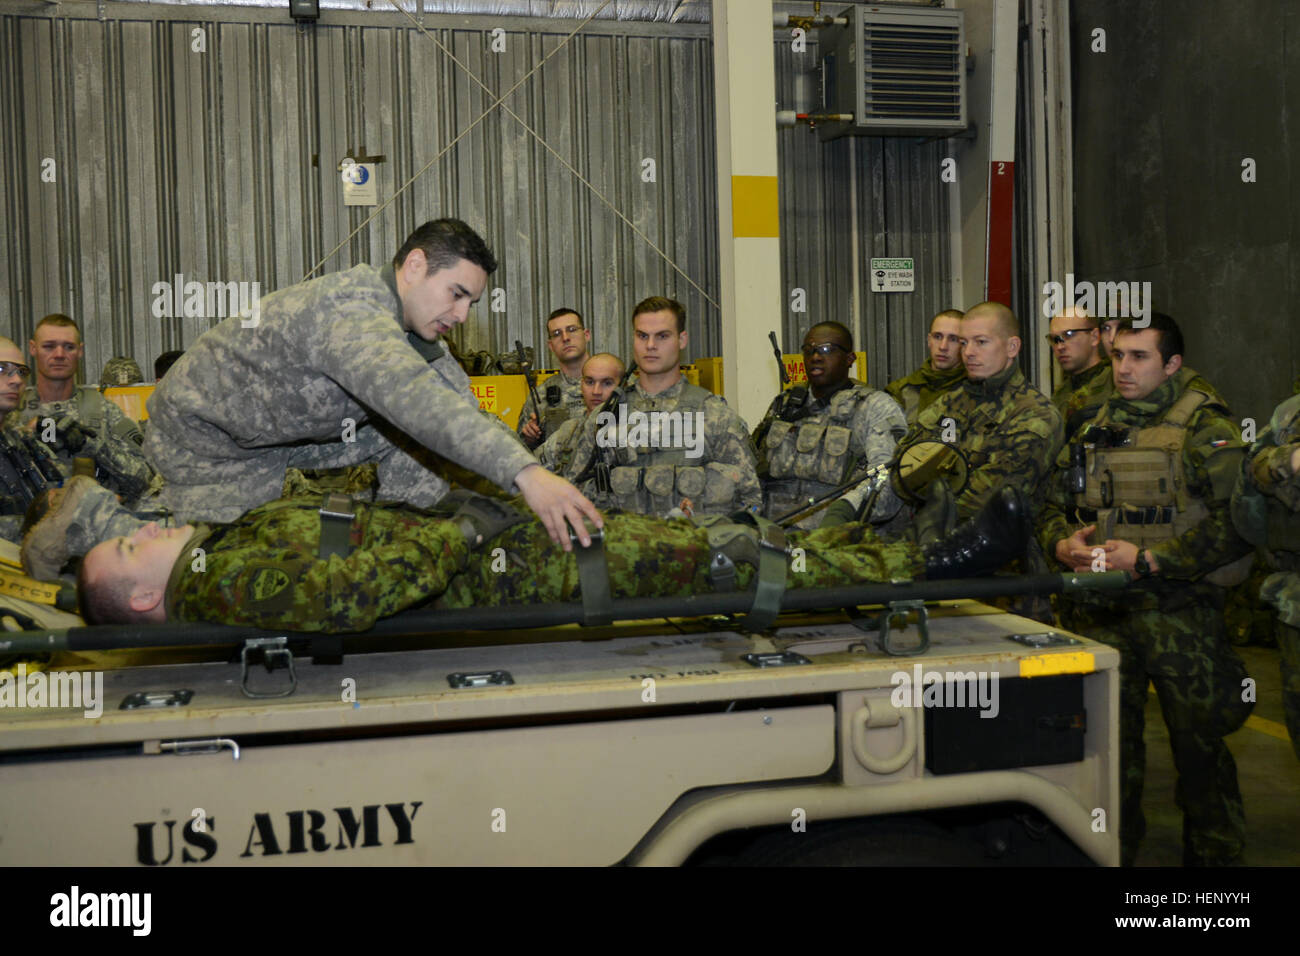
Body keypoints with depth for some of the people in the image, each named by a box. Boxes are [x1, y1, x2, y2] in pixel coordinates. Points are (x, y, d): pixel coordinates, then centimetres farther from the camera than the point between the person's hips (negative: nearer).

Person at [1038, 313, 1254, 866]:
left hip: (1180, 616, -4)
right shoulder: (1093, 429, 14)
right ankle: (1113, 852, 26)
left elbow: (1233, 525, -14)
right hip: (1100, 613, 5)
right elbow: (1053, 507, 19)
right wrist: (1062, 542, -3)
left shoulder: (1206, 427, -3)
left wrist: (1147, 560, -19)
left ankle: (1213, 855, 24)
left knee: (1199, 743, 6)